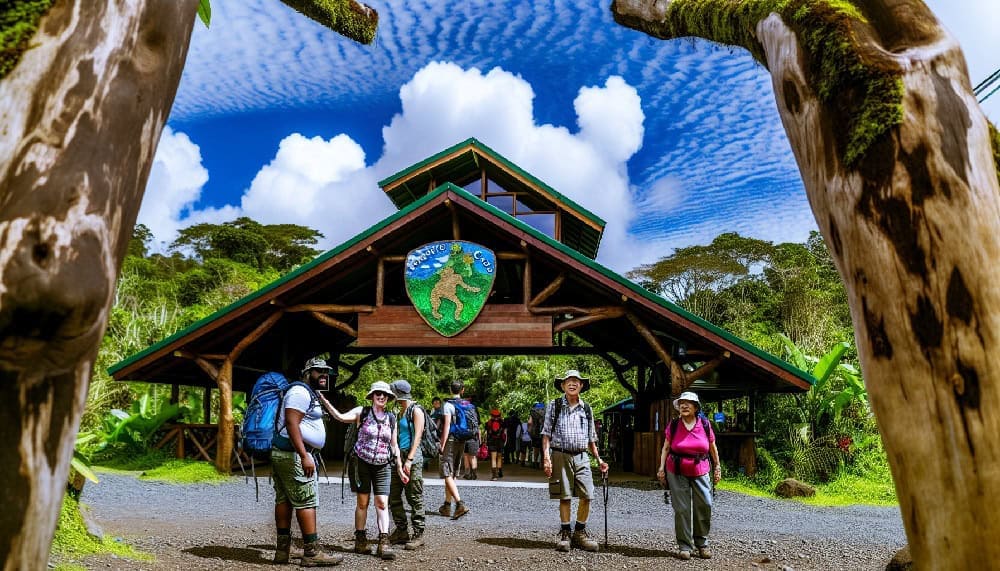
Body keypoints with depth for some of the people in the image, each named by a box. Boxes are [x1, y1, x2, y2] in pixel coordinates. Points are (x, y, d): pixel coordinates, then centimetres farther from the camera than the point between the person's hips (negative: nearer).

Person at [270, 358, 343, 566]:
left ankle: (282, 550, 15)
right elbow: (291, 424, -22)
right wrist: (305, 456, -26)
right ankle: (312, 553, -6)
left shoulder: (309, 394, 21)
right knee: (306, 502, -8)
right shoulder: (300, 392, -12)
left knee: (284, 500, 10)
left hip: (281, 453, 11)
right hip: (294, 455, -11)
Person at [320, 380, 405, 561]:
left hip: (383, 466, 2)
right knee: (362, 502, 5)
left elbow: (394, 445, 12)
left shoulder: (392, 418, 6)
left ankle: (384, 543, -5)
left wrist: (400, 470, 12)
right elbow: (340, 417, -20)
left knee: (382, 503, -5)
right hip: (361, 463, -2)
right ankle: (360, 540, 19)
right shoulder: (362, 412, -3)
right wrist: (324, 401, -35)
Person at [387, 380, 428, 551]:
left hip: (412, 458, -8)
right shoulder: (400, 412, 17)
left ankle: (418, 534, 4)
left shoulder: (416, 410, -7)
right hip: (398, 457, 8)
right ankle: (401, 531, 19)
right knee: (394, 497, 9)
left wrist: (409, 459, -21)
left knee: (415, 498, -3)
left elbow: (417, 436, -14)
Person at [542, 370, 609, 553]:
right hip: (560, 455, -3)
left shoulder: (586, 409, 12)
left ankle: (580, 533, 13)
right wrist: (546, 457, -10)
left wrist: (599, 459, 13)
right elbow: (546, 434, 0)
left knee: (587, 495, -4)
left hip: (581, 457, 3)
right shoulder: (554, 406, 3)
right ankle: (565, 534, 15)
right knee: (565, 497, 1)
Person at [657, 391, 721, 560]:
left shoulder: (705, 425, 0)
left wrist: (717, 467, 12)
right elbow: (666, 448, 3)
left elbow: (712, 448, 11)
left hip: (700, 472, 1)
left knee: (704, 505, -3)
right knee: (682, 509, 1)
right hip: (677, 473, -1)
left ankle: (702, 543, 18)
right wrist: (662, 468, -2)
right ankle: (684, 546, 13)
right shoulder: (673, 425, -2)